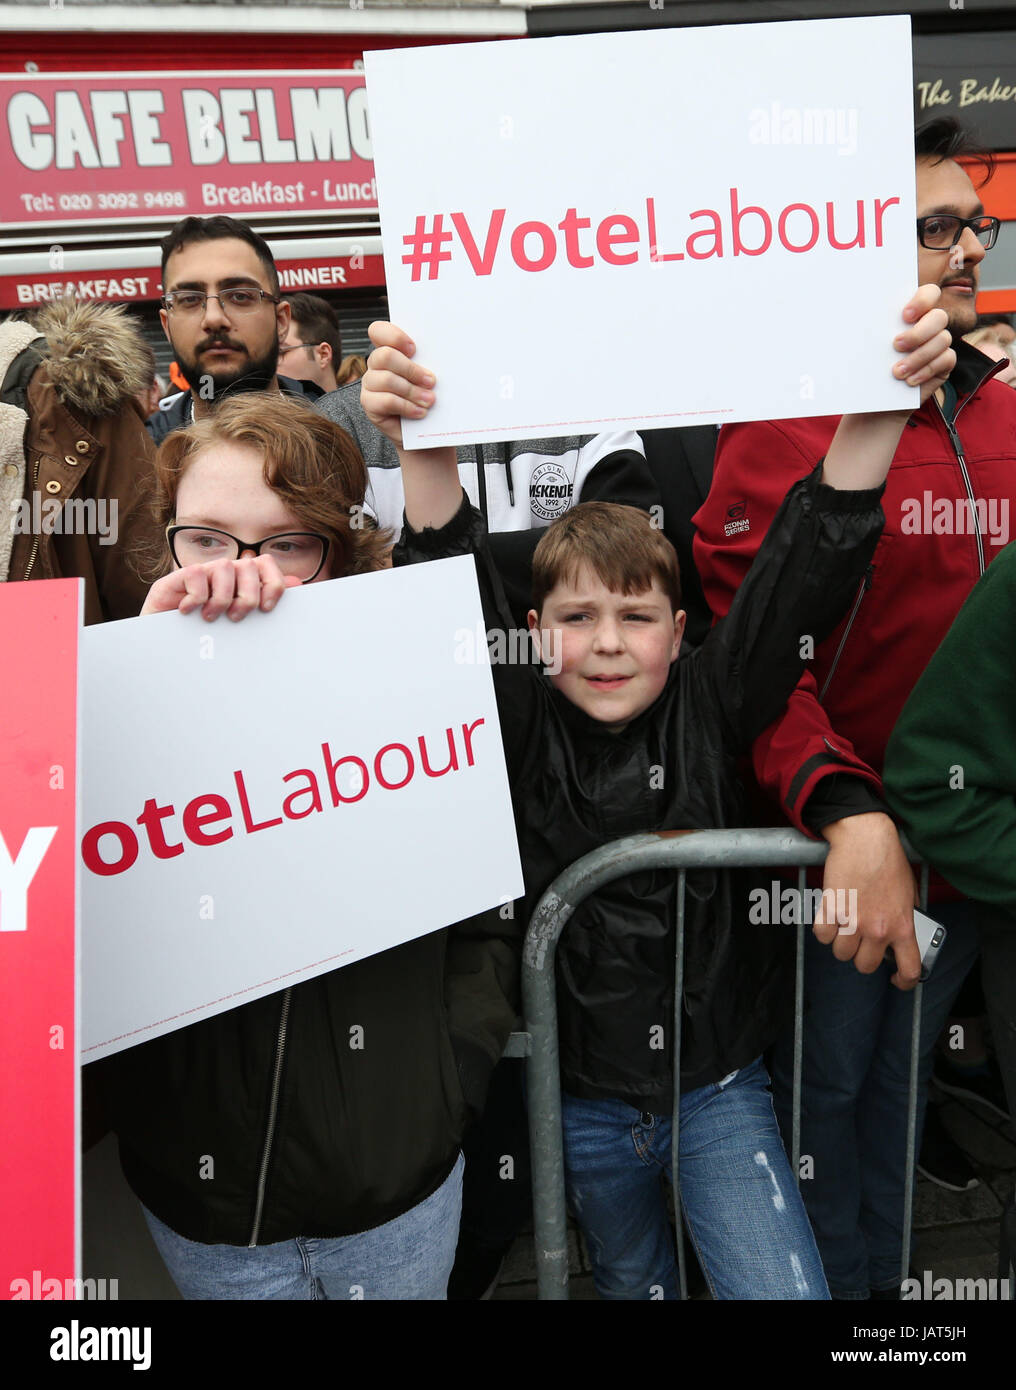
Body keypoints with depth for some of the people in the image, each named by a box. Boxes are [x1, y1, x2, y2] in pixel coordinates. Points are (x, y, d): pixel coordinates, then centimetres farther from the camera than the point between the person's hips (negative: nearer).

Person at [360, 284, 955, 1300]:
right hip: (584, 1093, 1)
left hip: (719, 1083, -1)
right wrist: (425, 452, -41)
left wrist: (881, 413, -32)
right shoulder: (520, 724, -12)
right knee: (632, 1282, 25)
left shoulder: (710, 707, -10)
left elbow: (805, 572, -20)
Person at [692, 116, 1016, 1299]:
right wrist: (844, 808, -30)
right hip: (843, 842, -6)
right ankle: (827, 1279, 41)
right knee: (824, 1081, 14)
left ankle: (881, 1270, 48)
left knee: (902, 1072, 24)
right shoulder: (789, 423, -15)